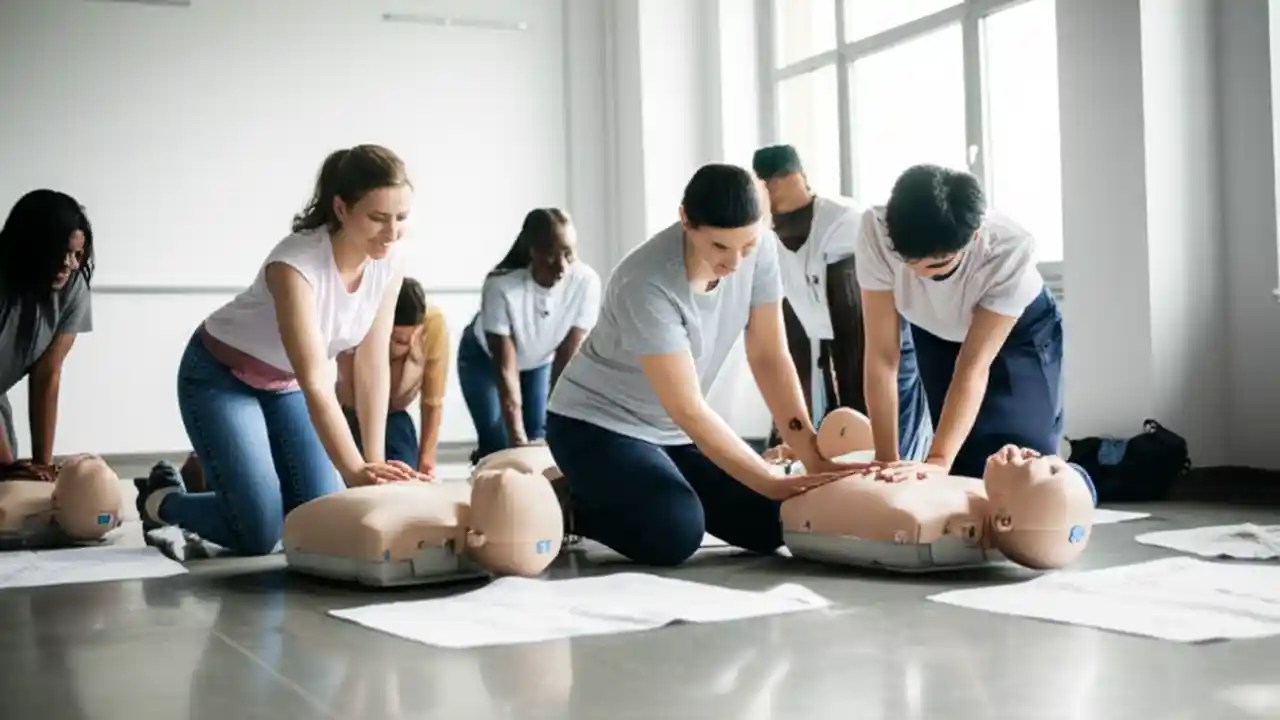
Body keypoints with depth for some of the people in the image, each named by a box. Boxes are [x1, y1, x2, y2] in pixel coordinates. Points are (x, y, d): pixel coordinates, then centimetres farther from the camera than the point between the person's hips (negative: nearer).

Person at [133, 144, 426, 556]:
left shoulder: (387, 264, -16)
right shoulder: (296, 264, -35)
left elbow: (374, 367, -13)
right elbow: (315, 383, -40)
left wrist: (373, 463, -19)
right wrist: (356, 471, -48)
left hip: (285, 384, 6)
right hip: (220, 377, -6)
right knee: (259, 534, -14)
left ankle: (221, 470, 23)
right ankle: (161, 500, 15)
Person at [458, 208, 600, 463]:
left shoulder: (586, 282, -34)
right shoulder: (501, 287, -40)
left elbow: (567, 359, -25)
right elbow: (506, 370, -34)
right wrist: (517, 437, -40)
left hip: (541, 360, 2)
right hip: (485, 358, -2)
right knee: (498, 447, -13)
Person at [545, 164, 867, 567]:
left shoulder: (757, 248, -13)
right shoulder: (647, 284, -31)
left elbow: (769, 357, -8)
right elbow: (688, 410, -28)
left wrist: (814, 460, -15)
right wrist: (776, 485, -25)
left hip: (671, 429, 7)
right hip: (597, 423, -7)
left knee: (770, 525, -4)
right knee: (675, 534, -30)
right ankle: (574, 507, 2)